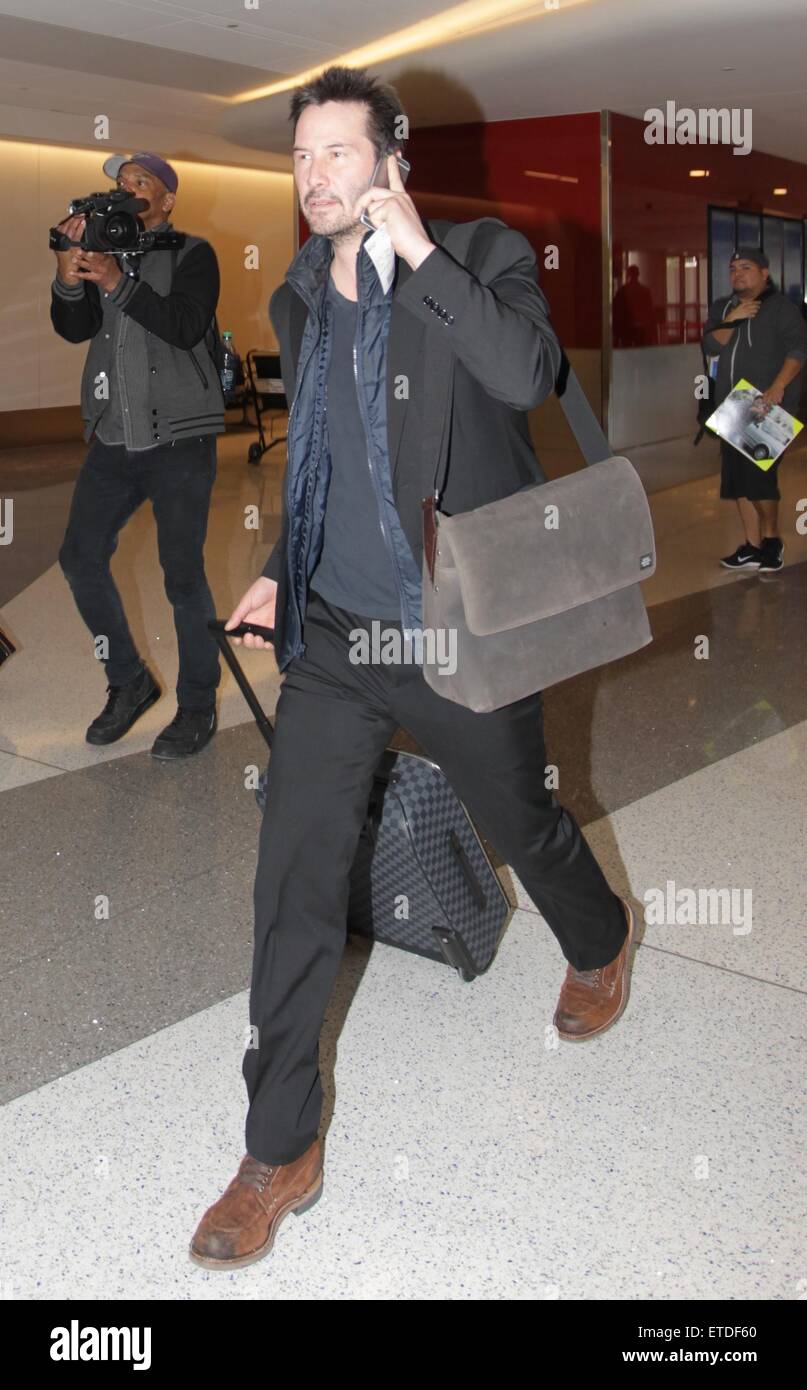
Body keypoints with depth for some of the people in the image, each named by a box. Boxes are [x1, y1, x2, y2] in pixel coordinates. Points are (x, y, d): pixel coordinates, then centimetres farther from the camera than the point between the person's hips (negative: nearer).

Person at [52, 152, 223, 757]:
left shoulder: (191, 254, 1)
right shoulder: (105, 251, 14)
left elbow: (186, 327, -15)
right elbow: (73, 328, 3)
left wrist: (117, 284, -21)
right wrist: (70, 280, -15)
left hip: (178, 439, -5)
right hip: (114, 437, 6)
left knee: (182, 573, -5)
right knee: (81, 558, 4)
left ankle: (198, 706, 9)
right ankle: (130, 681, 21)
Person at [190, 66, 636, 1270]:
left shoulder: (484, 257, -6)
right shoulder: (299, 300, 10)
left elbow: (527, 376, -28)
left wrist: (419, 251, -23)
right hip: (332, 636, 4)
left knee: (526, 829, 17)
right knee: (294, 886, 0)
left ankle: (601, 945, 54)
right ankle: (281, 1153, 15)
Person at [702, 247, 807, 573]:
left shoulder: (779, 305, -3)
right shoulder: (721, 308, 16)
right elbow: (710, 346, 3)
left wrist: (778, 386, -26)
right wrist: (732, 320, -12)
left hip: (768, 408, -6)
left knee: (759, 476, -13)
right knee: (738, 478, 4)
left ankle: (772, 540, 4)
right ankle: (753, 547, 11)